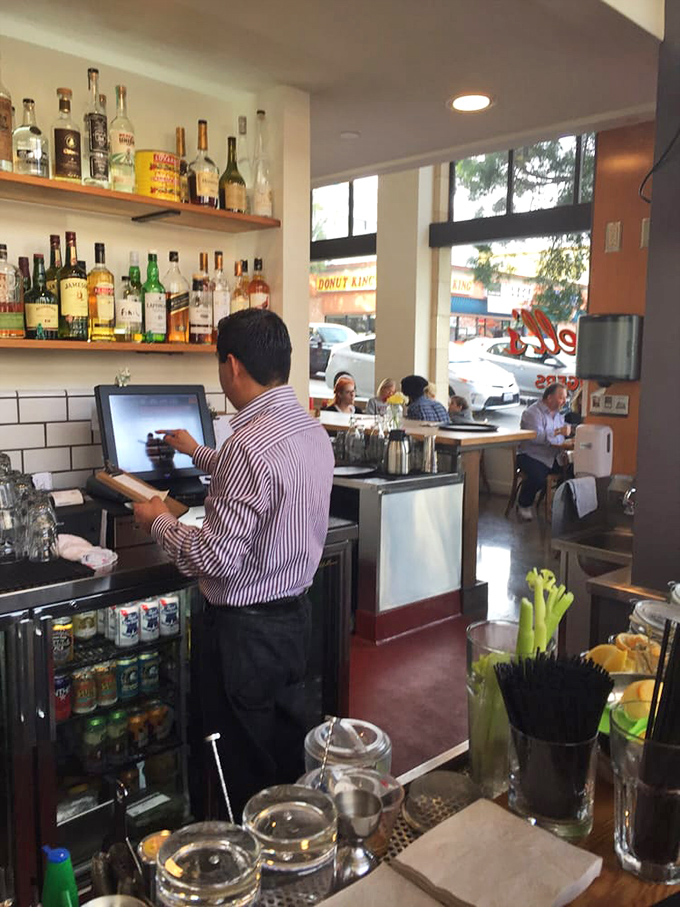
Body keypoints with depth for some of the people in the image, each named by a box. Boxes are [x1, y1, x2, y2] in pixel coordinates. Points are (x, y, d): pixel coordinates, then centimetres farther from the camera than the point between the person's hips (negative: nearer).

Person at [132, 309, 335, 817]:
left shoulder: (250, 445, -27)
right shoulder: (312, 430, 2)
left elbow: (217, 559, -26)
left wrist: (159, 522, -9)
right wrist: (199, 454, 34)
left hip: (246, 627, -9)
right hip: (296, 612, 9)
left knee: (245, 763, 11)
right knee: (289, 746, 24)